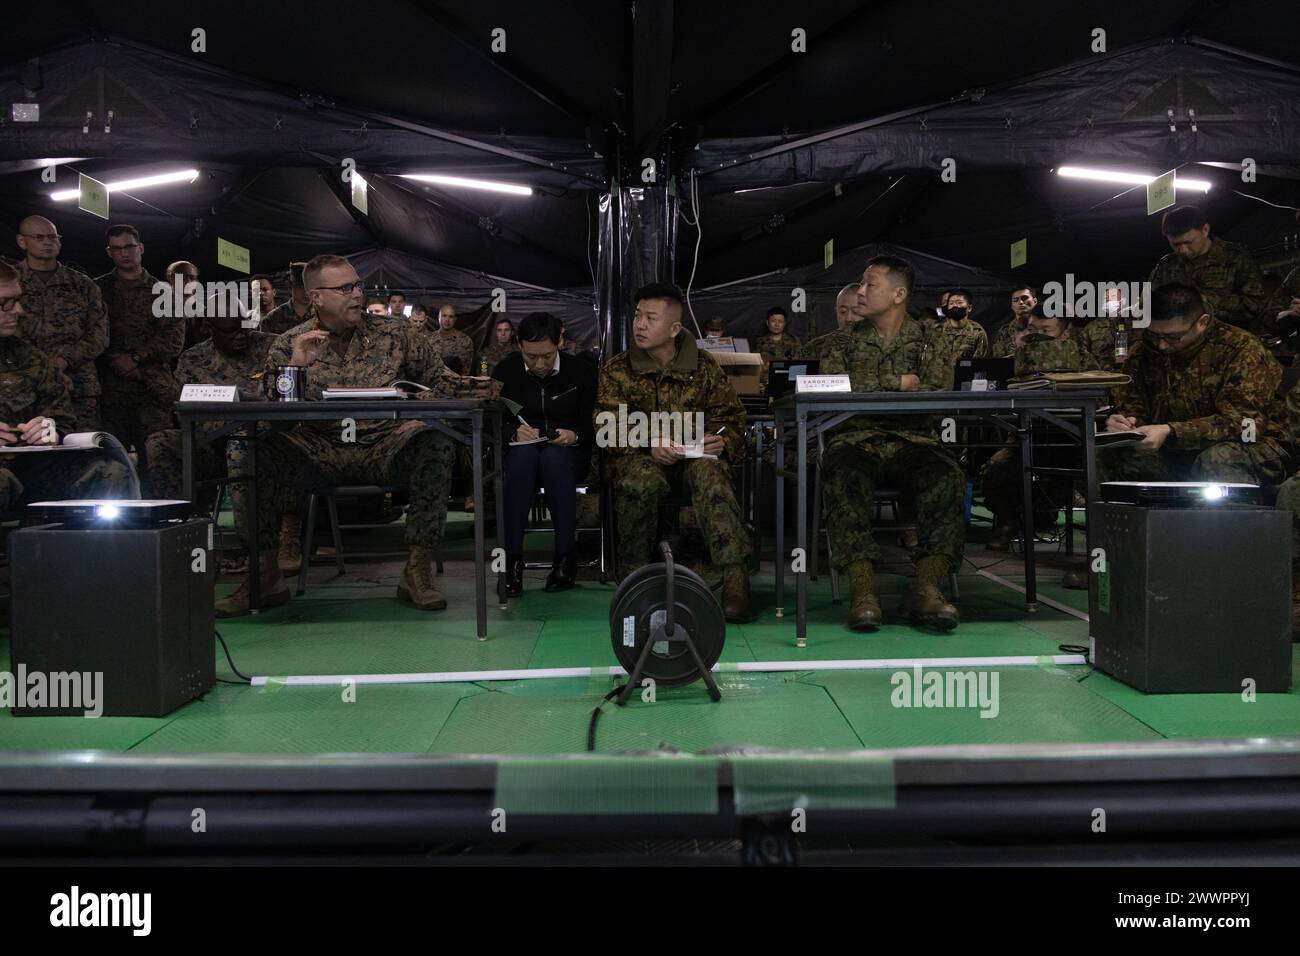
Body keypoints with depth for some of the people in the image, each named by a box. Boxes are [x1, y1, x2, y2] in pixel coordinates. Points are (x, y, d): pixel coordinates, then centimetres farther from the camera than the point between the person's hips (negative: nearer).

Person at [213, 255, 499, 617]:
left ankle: (418, 571, -24)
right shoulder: (287, 346, 7)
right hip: (318, 450, 1)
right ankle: (265, 575, -13)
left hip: (384, 448, 0)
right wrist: (294, 367, -16)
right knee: (259, 451, -26)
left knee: (435, 445, -31)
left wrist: (476, 389, -10)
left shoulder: (395, 333, 8)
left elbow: (439, 378, 9)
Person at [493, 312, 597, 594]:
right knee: (524, 455, -37)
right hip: (520, 451, 1)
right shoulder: (505, 371, 5)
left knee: (553, 458, -37)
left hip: (568, 453, 0)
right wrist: (514, 432, -16)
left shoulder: (581, 369, 3)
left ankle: (565, 557, -29)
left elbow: (594, 424, 3)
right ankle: (512, 558, -33)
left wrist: (575, 435, -18)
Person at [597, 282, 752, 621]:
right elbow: (608, 430, -3)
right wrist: (648, 444, -22)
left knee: (710, 474, -35)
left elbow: (731, 418, 11)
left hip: (694, 455, 1)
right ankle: (634, 572, -21)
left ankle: (735, 575, -44)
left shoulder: (704, 367, 11)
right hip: (639, 456, 0)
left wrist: (722, 441, -14)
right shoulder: (616, 370, 8)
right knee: (641, 480, -37)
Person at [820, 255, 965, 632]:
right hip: (856, 438, 0)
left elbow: (942, 392, 0)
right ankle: (862, 589, -37)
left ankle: (926, 587, -32)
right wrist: (897, 383, -4)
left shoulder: (925, 341, 16)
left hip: (912, 439, 1)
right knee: (845, 478, -36)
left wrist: (869, 389, -8)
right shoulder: (844, 341, 18)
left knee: (947, 478, -32)